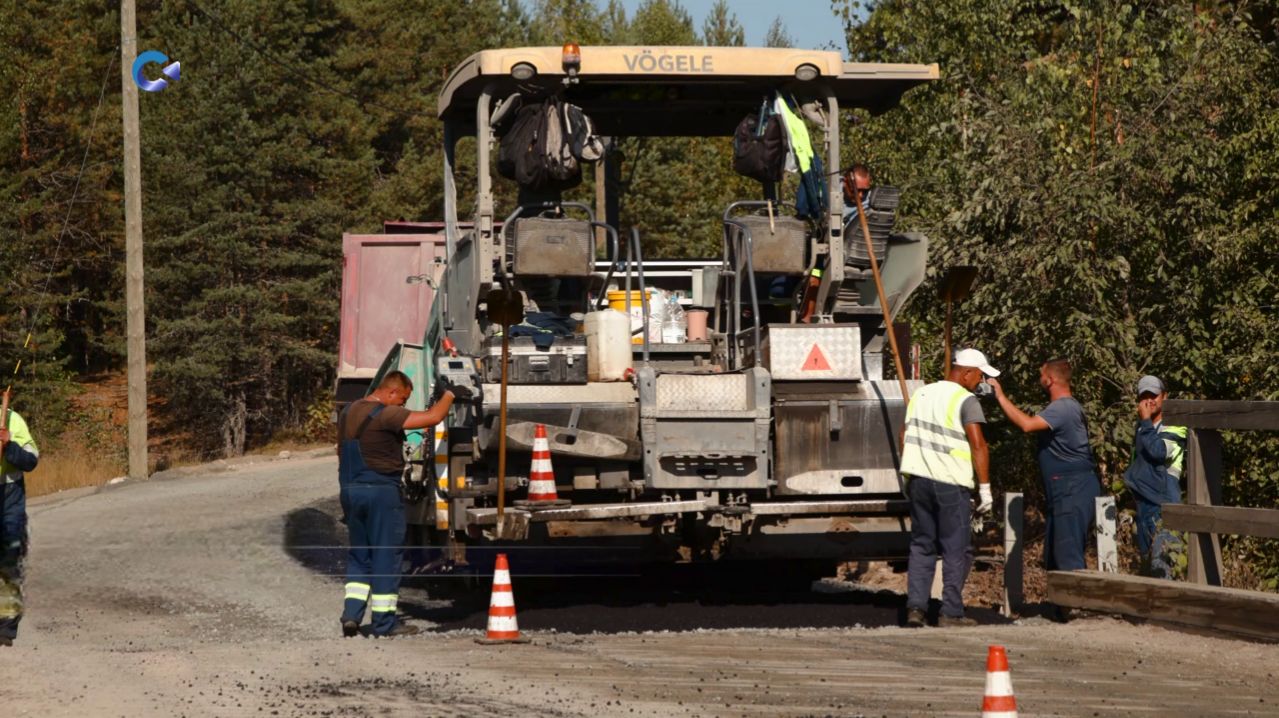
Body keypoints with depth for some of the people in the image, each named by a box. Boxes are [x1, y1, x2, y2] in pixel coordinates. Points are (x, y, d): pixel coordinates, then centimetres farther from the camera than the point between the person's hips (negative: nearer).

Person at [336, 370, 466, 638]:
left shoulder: (348, 413, 11)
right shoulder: (386, 415, -15)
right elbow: (433, 417, -19)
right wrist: (449, 394, -2)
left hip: (349, 489, 8)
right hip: (381, 491, -8)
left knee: (359, 554, 15)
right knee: (386, 555, 0)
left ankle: (351, 614, 5)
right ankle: (383, 621, 2)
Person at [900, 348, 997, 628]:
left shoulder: (920, 395, 14)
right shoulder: (965, 400, -8)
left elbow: (905, 439, 18)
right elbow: (978, 445, -15)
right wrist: (985, 487, -12)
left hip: (918, 480, 6)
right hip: (951, 484, -6)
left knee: (921, 545, 12)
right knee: (956, 550, 1)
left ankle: (915, 607, 3)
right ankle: (951, 613, 0)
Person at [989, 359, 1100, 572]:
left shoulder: (1062, 408, -16)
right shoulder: (1065, 407, 20)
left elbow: (1027, 424, -29)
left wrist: (1001, 397, -22)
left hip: (1073, 491, -11)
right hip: (1063, 491, 11)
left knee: (1068, 557, -16)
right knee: (1053, 557, 14)